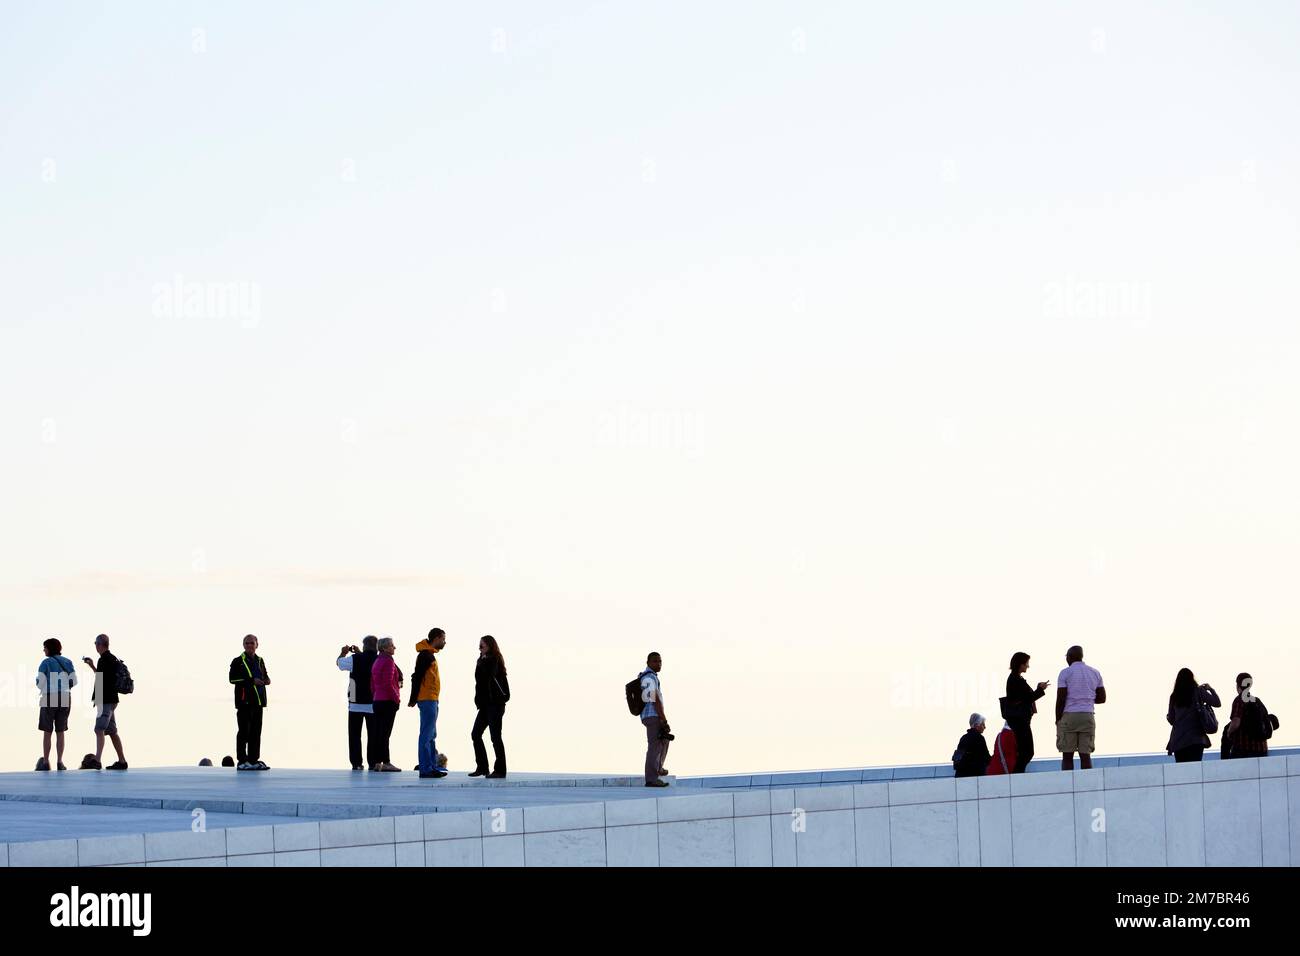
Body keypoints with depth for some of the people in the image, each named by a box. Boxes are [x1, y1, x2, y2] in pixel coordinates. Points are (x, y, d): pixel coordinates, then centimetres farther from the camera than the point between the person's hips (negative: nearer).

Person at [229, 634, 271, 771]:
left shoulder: (260, 661, 17)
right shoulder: (238, 662, -1)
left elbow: (264, 675, 28)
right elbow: (233, 678, -12)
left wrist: (267, 679, 3)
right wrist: (251, 681, -19)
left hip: (258, 700, 6)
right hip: (244, 701, -6)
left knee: (256, 731, 8)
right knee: (244, 731, -7)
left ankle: (253, 760, 13)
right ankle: (242, 761, -6)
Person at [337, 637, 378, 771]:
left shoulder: (355, 659, -10)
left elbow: (339, 663, 9)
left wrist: (343, 653, 30)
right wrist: (359, 653, 28)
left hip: (356, 704, -1)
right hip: (374, 704, 1)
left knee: (355, 735, 6)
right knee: (372, 735, 7)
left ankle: (356, 763, 3)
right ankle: (373, 762, 4)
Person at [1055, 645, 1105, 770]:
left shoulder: (1065, 673, -2)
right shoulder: (1095, 673, 11)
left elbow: (1061, 699, -7)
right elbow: (1102, 698, 11)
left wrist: (1057, 719, 1)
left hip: (1069, 716, -3)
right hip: (1088, 717, 3)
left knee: (1067, 756, 0)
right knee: (1085, 755, 3)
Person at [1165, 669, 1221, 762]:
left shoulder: (1174, 697, 8)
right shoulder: (1198, 692, 1)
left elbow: (1171, 720, 13)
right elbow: (1217, 703, 0)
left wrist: (1167, 716, 36)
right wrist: (1210, 689, 15)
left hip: (1178, 741, 2)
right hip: (1195, 739, -2)